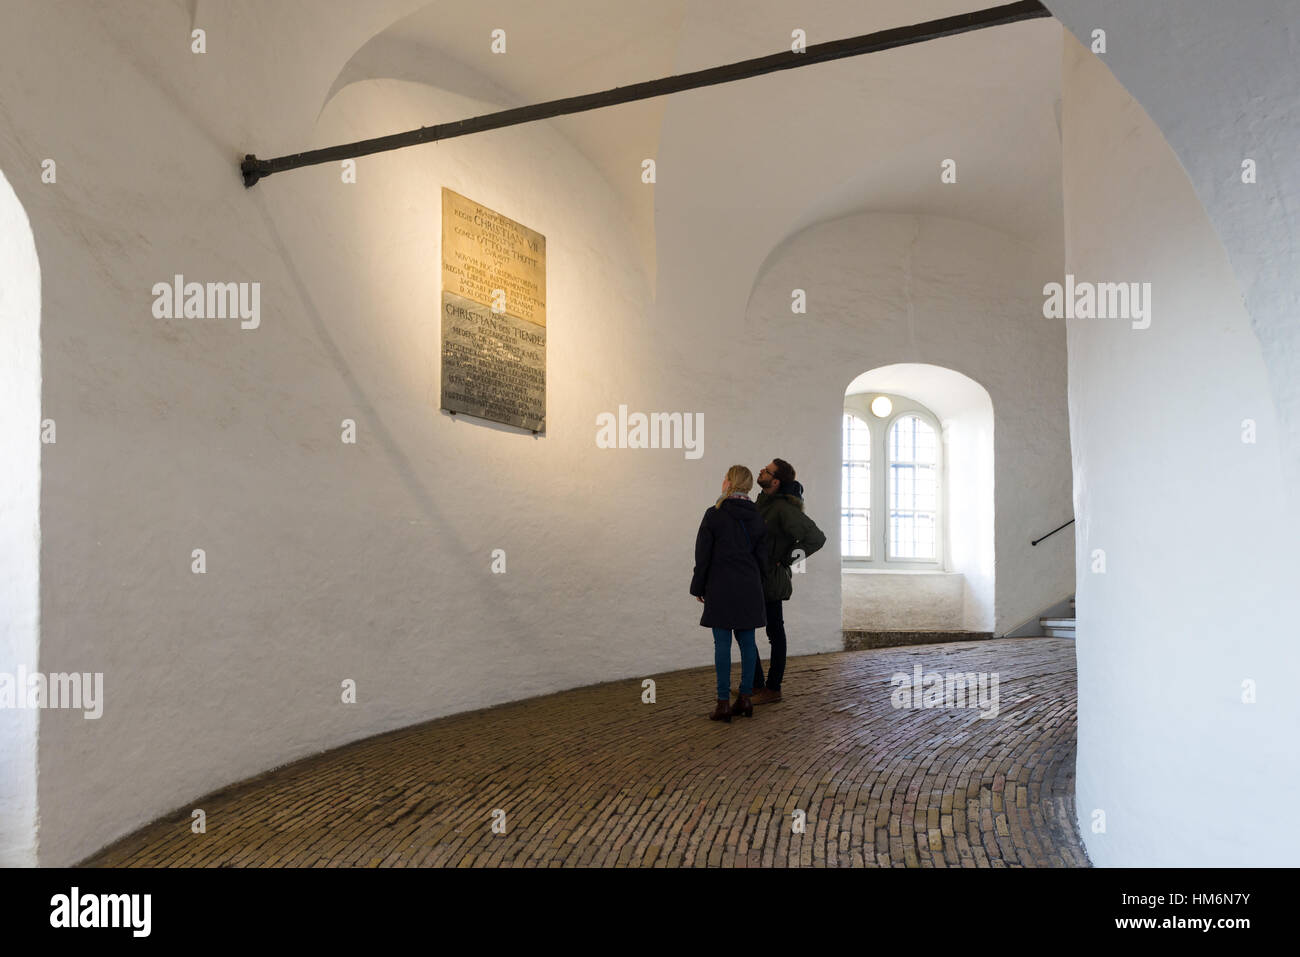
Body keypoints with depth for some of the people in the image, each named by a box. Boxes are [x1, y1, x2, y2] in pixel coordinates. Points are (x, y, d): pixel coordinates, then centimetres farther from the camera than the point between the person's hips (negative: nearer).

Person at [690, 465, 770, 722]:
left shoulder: (714, 515, -8)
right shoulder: (757, 517, 6)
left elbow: (703, 555, -6)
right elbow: (762, 556, 9)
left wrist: (698, 587, 4)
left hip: (721, 586, -5)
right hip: (749, 588, 5)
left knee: (722, 643, -2)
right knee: (747, 641, 9)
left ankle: (723, 703, -1)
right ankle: (744, 699, 14)